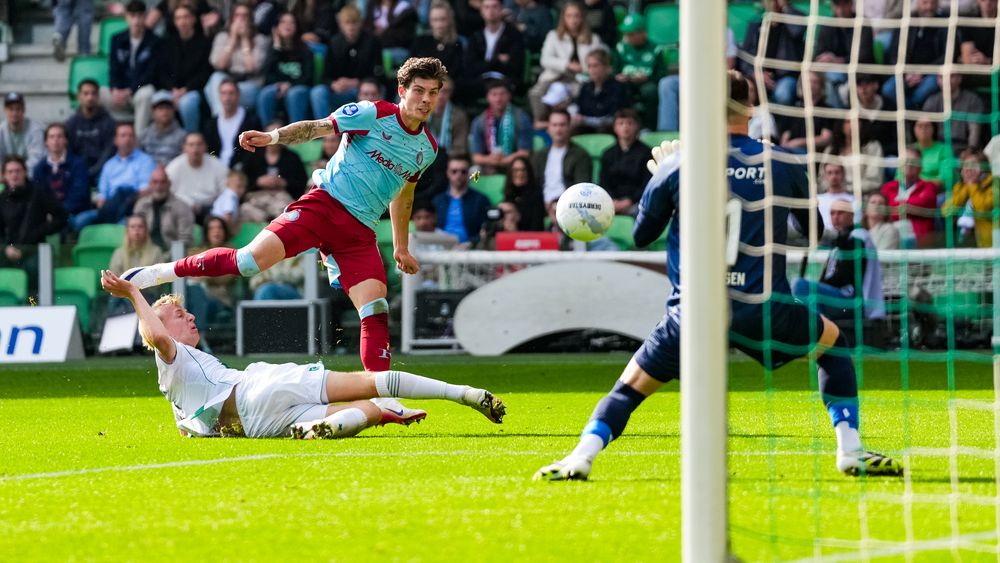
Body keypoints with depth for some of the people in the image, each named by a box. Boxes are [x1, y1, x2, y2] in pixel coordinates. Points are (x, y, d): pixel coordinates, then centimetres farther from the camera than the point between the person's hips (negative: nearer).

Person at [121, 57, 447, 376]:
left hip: (359, 231, 4)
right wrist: (273, 137, -13)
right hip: (325, 203, -4)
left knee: (376, 314, -12)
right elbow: (316, 128, 2)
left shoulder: (427, 150, 12)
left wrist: (401, 247, 29)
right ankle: (161, 273, -4)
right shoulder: (374, 114, -3)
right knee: (250, 260, -19)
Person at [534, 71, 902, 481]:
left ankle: (580, 458, -8)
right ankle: (851, 451, 18)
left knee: (631, 386, 13)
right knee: (833, 342, 26)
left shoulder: (676, 166, 1)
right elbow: (814, 227, 19)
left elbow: (640, 236, 13)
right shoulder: (783, 165, 3)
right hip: (763, 309, 0)